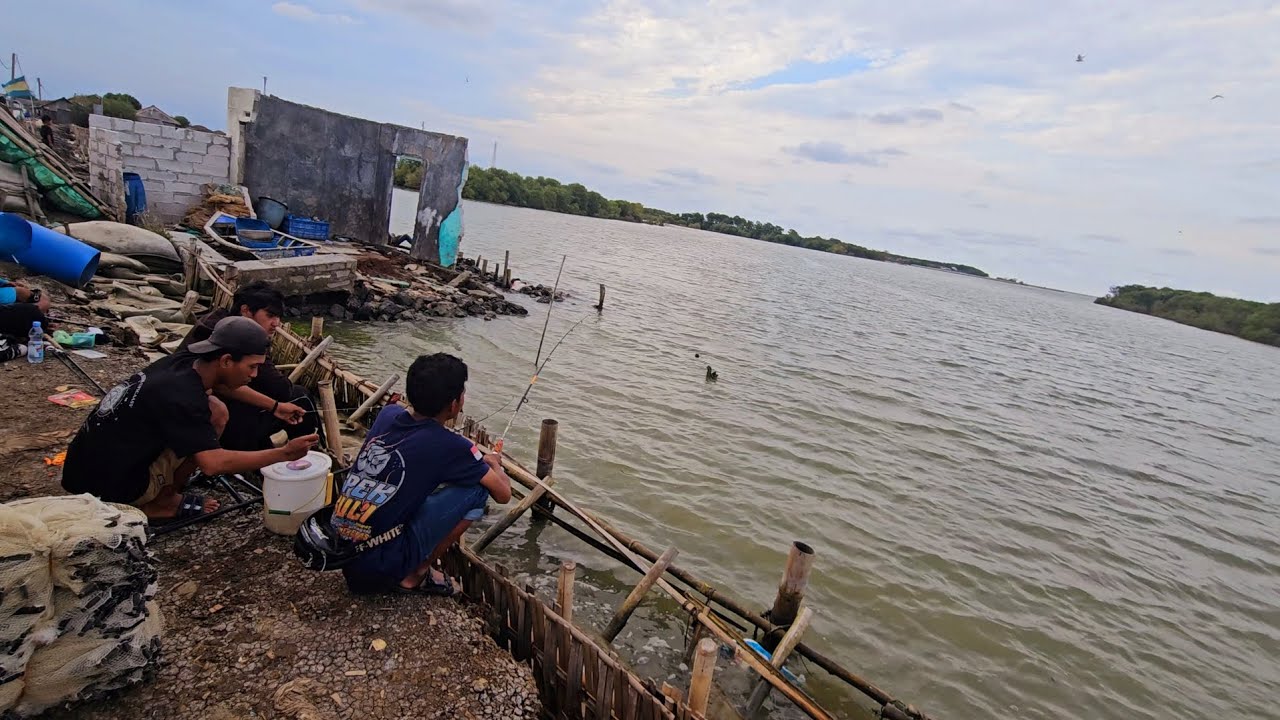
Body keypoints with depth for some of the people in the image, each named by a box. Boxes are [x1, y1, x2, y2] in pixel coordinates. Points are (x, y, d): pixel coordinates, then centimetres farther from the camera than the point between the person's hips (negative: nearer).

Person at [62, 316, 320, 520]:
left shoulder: (182, 363, -2)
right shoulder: (182, 398, -26)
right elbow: (213, 463, -33)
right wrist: (284, 454, -29)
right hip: (108, 485, -8)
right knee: (215, 413, -15)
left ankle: (160, 489, 9)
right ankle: (163, 500, -2)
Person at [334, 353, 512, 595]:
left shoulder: (388, 414, 1)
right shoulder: (451, 447, -16)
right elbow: (503, 493, -3)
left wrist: (475, 460, 27)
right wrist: (492, 464, 18)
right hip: (378, 565, -7)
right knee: (478, 488, -6)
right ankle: (415, 575, 3)